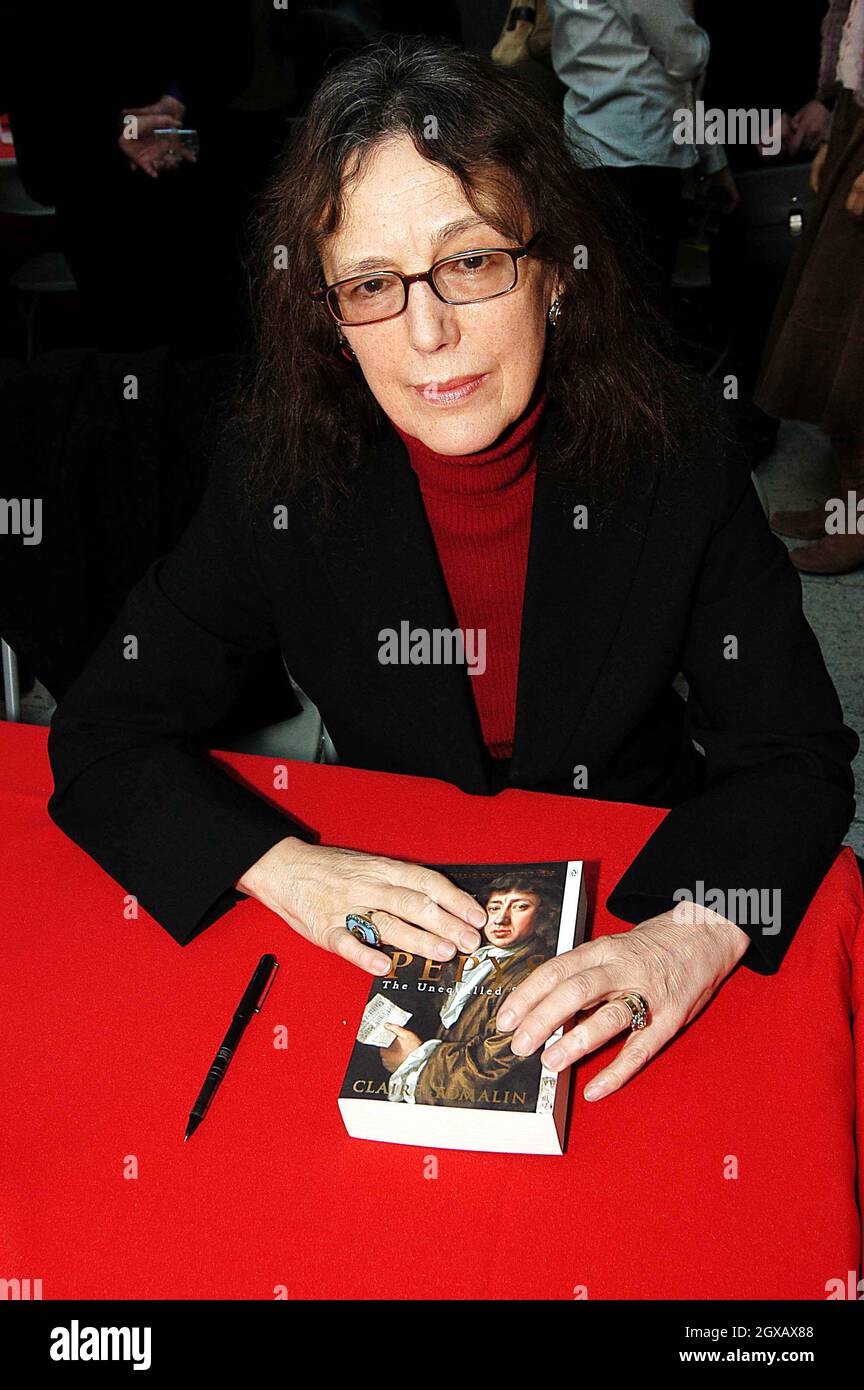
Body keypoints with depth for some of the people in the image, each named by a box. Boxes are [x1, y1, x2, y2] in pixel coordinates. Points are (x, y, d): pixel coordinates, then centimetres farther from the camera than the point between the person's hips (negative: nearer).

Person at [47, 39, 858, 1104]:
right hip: (394, 913, 1)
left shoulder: (670, 462, -16)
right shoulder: (278, 474, -14)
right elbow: (102, 731, -9)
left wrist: (691, 936, -33)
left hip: (641, 887, 0)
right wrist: (287, 868, -26)